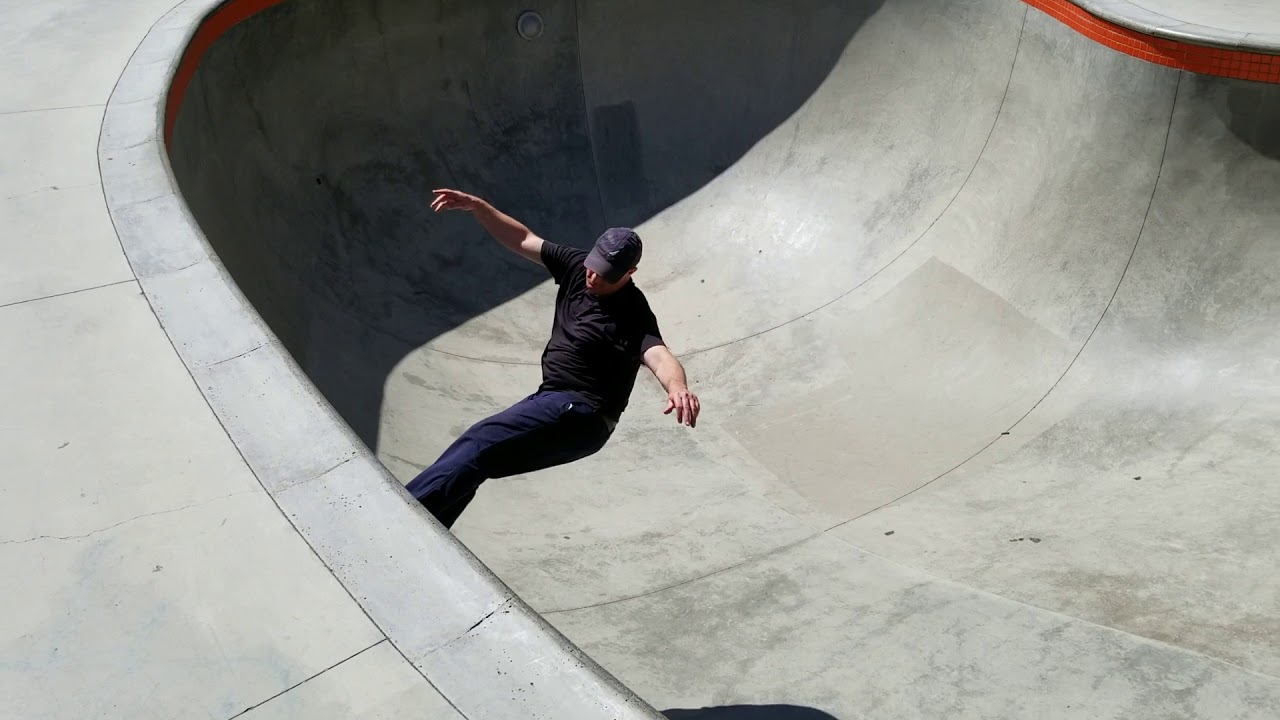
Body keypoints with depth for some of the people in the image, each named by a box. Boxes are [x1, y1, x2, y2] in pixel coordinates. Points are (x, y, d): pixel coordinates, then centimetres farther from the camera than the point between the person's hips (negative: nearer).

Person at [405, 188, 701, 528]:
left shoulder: (634, 314, -17)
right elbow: (522, 240, 10)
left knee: (478, 445, -25)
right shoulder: (577, 266, 2)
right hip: (551, 399, 8)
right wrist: (476, 206, 0)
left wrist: (677, 386, -57)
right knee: (466, 466, 6)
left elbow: (659, 356, -35)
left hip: (579, 414, -8)